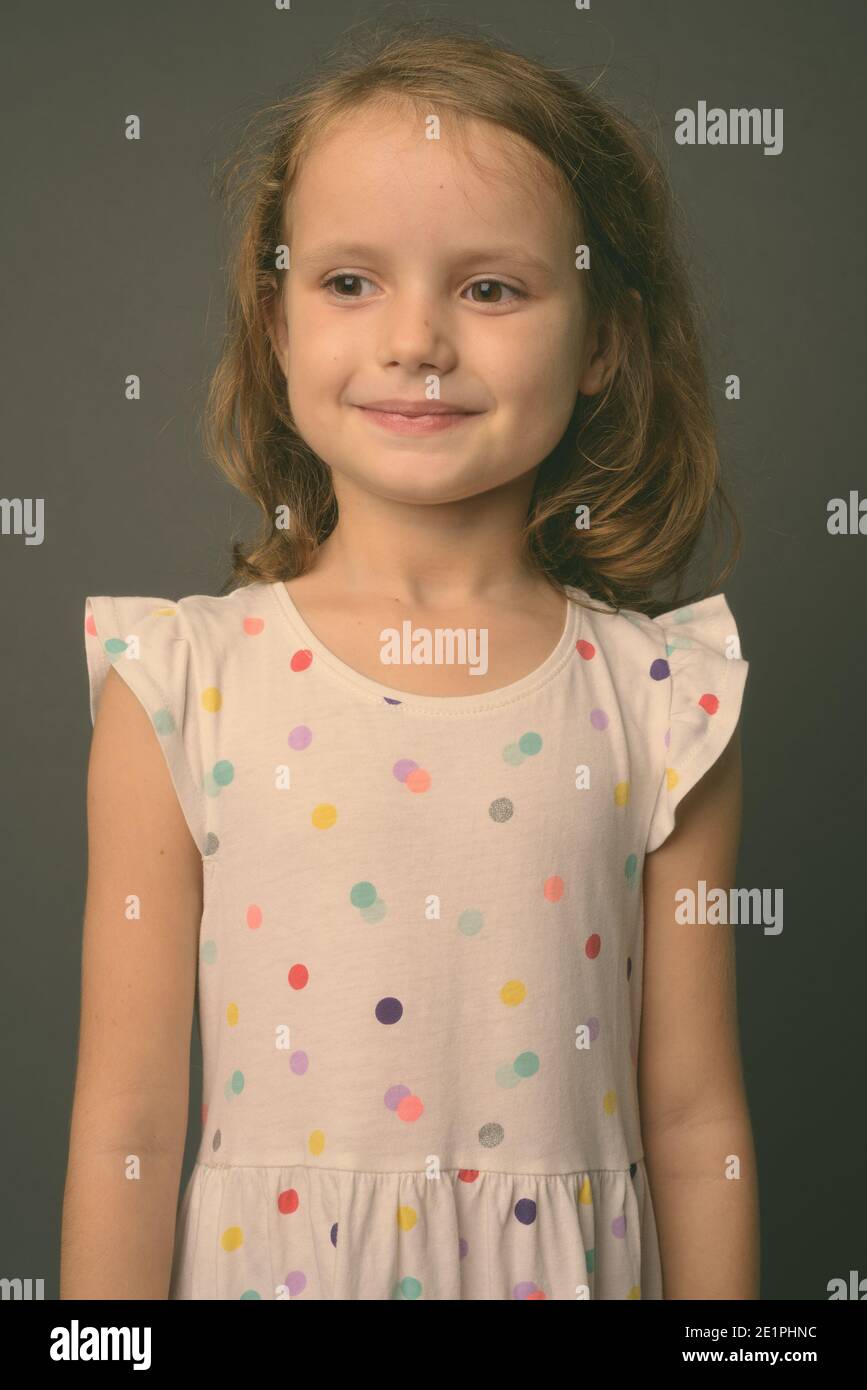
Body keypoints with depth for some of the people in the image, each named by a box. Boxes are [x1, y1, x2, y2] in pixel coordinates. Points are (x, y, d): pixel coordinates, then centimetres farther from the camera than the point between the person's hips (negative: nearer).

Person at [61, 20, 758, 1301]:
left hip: (567, 1265, 1)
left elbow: (693, 1125, -2)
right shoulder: (182, 684, -10)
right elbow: (128, 1123, -8)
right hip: (265, 1259, -1)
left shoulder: (660, 703, -7)